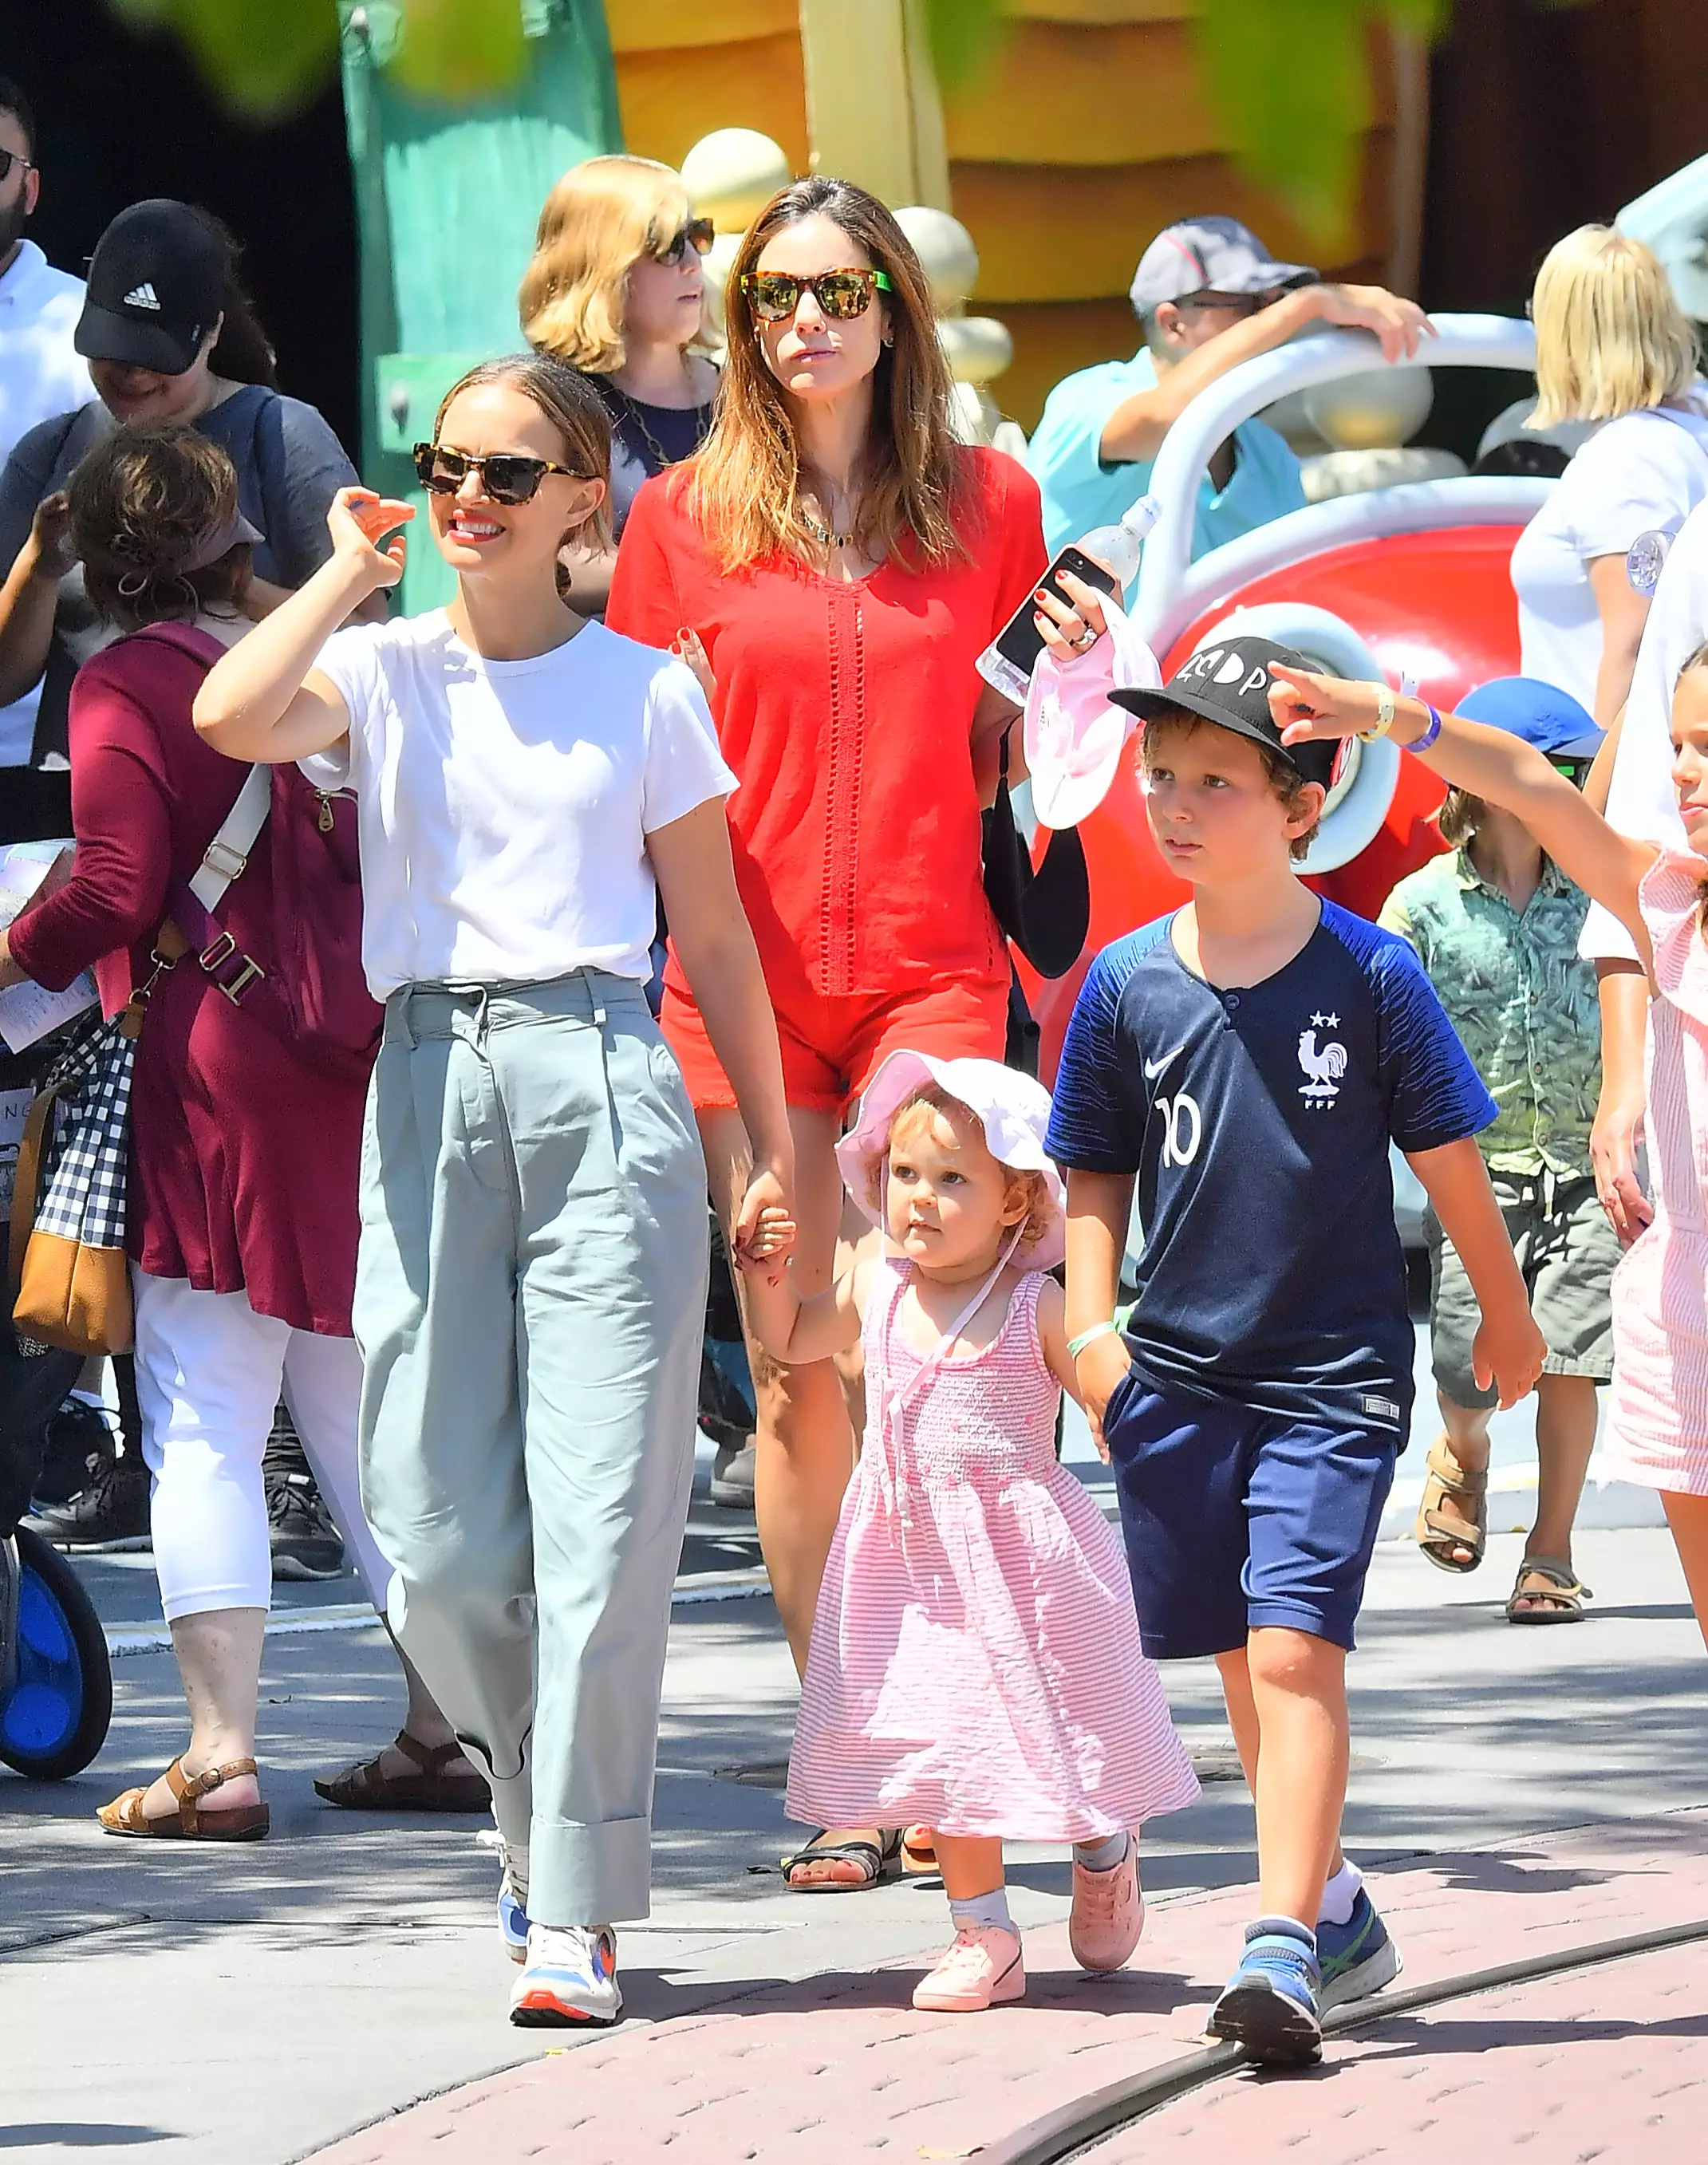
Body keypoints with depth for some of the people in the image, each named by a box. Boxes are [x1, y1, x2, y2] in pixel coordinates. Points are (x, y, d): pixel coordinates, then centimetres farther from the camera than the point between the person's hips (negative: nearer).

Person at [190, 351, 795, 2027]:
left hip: (599, 1080, -2)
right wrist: (352, 568, -2)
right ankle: (540, 1814, 26)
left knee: (600, 1509, -7)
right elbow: (229, 718, -14)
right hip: (430, 1080, 2)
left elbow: (715, 941, 11)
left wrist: (773, 1153, 10)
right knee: (434, 1527, 1)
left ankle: (575, 1913, -3)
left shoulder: (644, 692, 8)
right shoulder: (382, 673, 9)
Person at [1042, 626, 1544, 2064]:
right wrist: (1090, 1321, -2)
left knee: (1295, 1646, -14)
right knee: (1245, 1661, 11)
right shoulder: (1126, 986, 0)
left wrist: (1506, 1316, 12)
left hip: (1333, 1374, -4)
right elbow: (1096, 1175, 11)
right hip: (1178, 1373, 4)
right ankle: (1337, 1910, 27)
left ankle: (1283, 1945, -17)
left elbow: (1449, 1160, 3)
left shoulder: (1369, 976, -7)